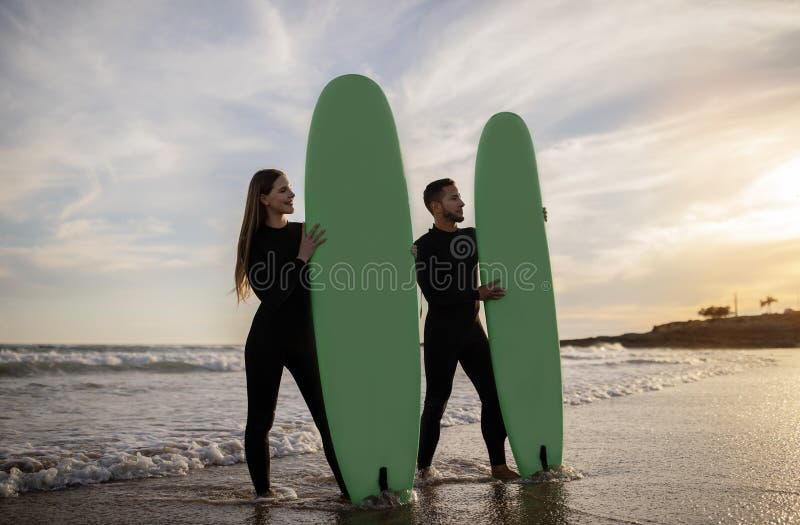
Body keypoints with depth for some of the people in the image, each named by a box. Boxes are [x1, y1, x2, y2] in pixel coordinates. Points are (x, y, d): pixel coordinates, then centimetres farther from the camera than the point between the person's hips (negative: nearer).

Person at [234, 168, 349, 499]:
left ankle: (349, 487, 4)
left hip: (305, 339, 3)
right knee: (260, 420, 4)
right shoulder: (254, 242, -4)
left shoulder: (307, 232, 5)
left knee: (328, 416, -1)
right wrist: (302, 258, -20)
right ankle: (262, 491, 16)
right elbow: (270, 295, -14)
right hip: (267, 341, -2)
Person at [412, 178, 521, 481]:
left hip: (472, 329, 6)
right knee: (437, 400, 1)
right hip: (441, 333, -6)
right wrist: (477, 293, -22)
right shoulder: (424, 246, -8)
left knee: (493, 395, 2)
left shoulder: (472, 237, 10)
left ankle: (498, 465, 10)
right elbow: (434, 294, -18)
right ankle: (424, 466, 15)